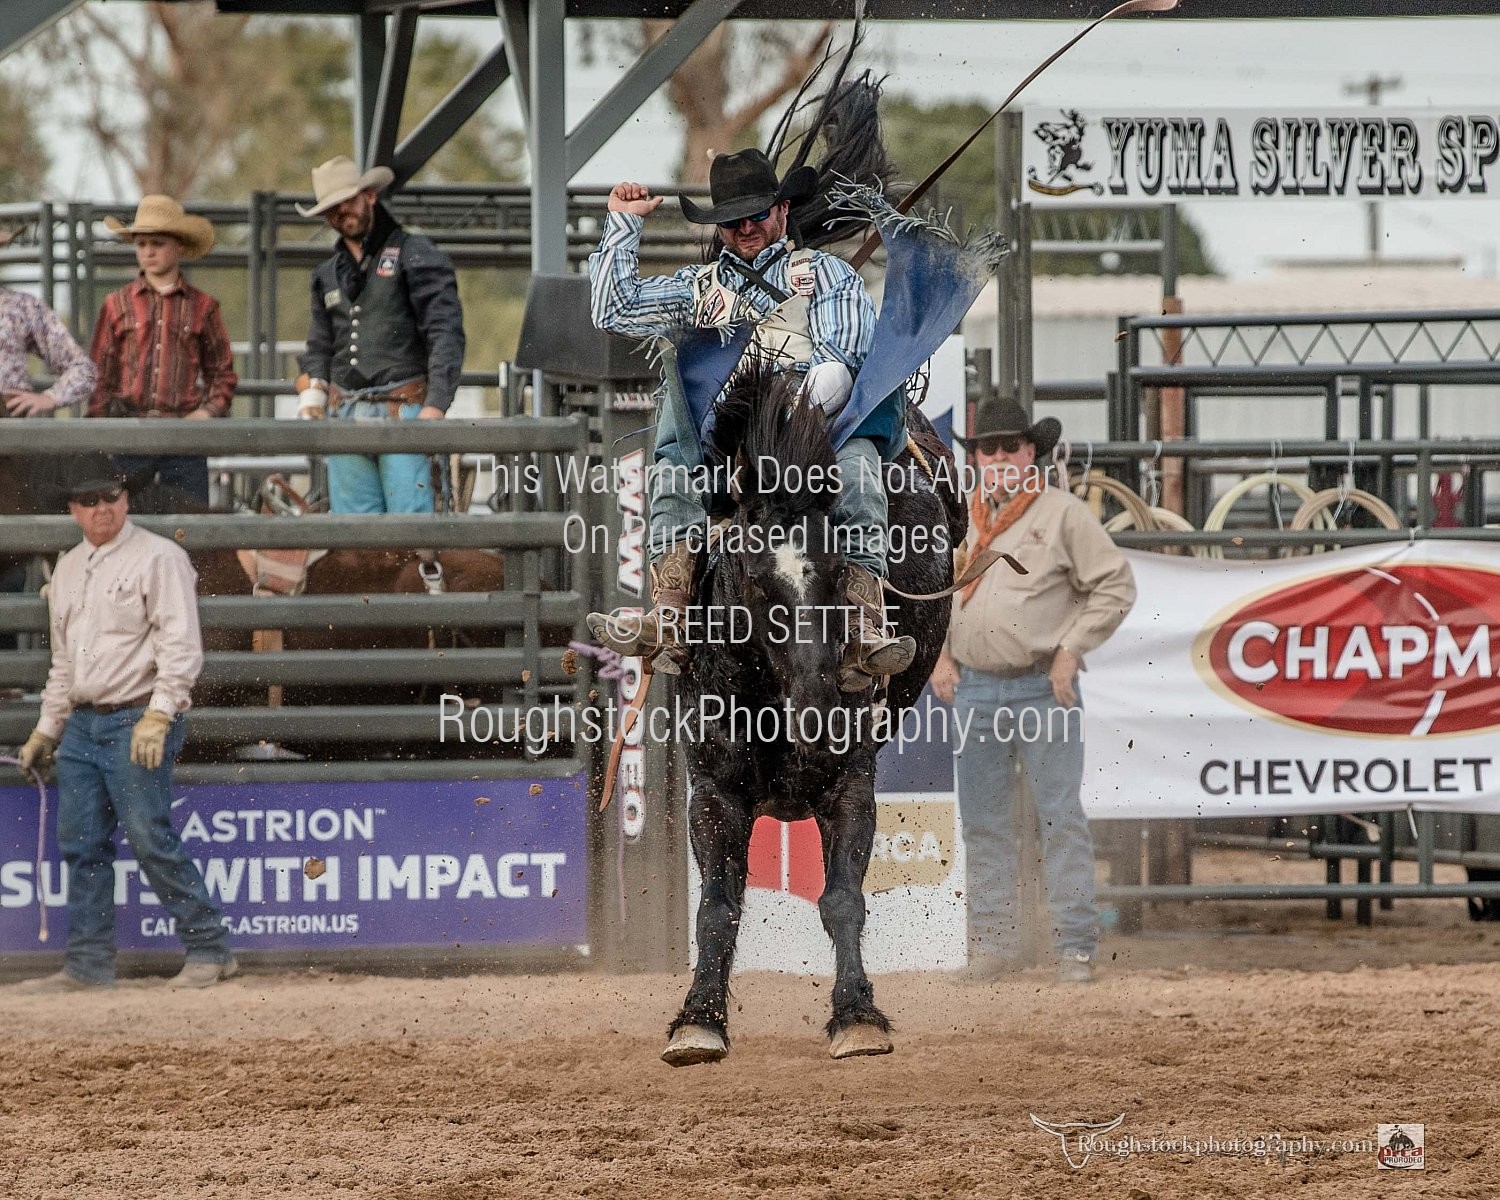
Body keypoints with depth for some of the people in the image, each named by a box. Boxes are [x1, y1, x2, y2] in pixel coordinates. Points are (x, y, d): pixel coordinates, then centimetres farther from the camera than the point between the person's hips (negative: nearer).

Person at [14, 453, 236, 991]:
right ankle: (88, 963, 11)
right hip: (82, 723, 8)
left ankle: (209, 948, -5)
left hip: (138, 720, -8)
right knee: (81, 845, 5)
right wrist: (46, 730, 23)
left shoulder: (158, 557, -6)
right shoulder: (68, 569, 17)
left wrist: (158, 715, -22)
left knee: (151, 840, -12)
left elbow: (181, 645, -13)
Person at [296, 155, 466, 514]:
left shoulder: (415, 255, 1)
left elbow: (446, 333, -6)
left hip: (403, 407, -6)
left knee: (409, 514, -12)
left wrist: (435, 405, -16)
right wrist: (311, 393, 5)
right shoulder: (328, 274, 21)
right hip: (346, 413, 6)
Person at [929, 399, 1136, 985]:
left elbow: (1115, 585, -2)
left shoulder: (1063, 513, -2)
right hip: (974, 689, 5)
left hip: (1043, 688, -5)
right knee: (982, 821, 7)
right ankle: (992, 939, 14)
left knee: (1061, 818, -6)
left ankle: (1075, 947, -5)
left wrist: (1070, 651, -7)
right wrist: (941, 656, 9)